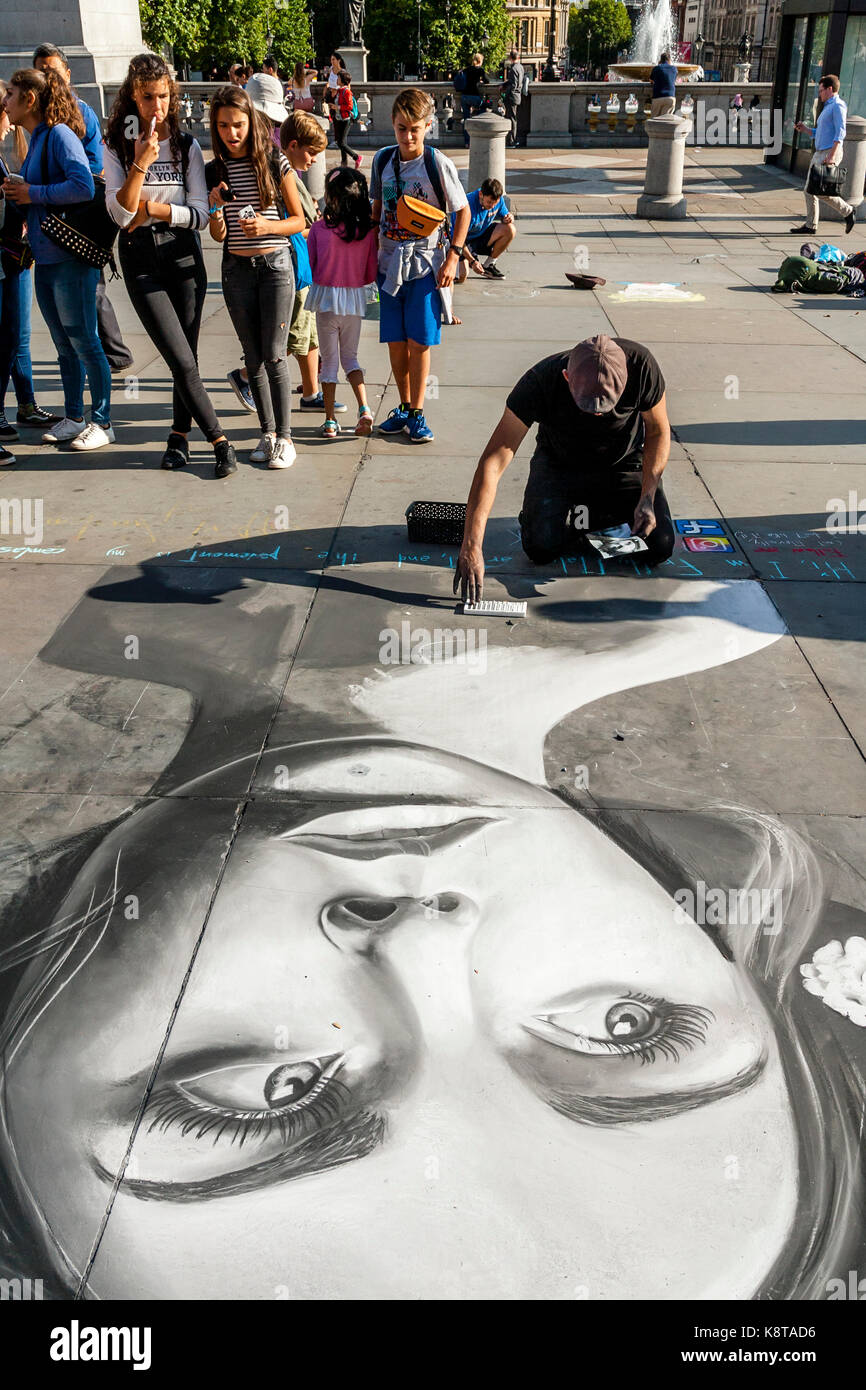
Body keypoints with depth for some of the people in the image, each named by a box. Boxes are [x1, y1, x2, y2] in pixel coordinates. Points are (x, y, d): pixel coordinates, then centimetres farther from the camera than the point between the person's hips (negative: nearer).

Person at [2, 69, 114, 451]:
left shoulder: (59, 134, -10)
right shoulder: (35, 140, 16)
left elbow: (84, 187, -23)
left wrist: (33, 194, -15)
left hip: (71, 257, -9)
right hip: (45, 258, 9)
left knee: (83, 341, -3)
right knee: (64, 344, 13)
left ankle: (102, 422, 5)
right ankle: (73, 418, 22)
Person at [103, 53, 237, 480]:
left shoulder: (187, 145, 7)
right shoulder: (117, 147, 2)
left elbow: (200, 214, 0)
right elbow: (121, 213, -9)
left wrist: (150, 207, -9)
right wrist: (141, 164, -19)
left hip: (184, 253, 2)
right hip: (140, 258, -2)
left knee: (186, 355, 6)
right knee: (181, 359, -9)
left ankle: (180, 433, 24)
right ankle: (219, 440, -2)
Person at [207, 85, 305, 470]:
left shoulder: (275, 163, -4)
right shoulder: (215, 169, 3)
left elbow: (298, 220, 0)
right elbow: (218, 235, 4)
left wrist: (268, 226, -18)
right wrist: (216, 207, -16)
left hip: (275, 264, -3)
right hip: (236, 269, 3)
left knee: (274, 355, -6)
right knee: (253, 357, 7)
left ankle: (284, 437, 3)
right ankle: (267, 432, 18)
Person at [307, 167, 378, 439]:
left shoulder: (318, 229, -12)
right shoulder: (368, 231, -7)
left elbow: (310, 266, -3)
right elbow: (371, 274, -2)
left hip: (327, 297, -2)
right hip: (356, 299, 2)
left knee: (329, 360, 9)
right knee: (350, 356, 18)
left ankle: (330, 422, 11)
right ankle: (364, 409, 0)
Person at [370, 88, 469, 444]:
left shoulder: (438, 164, -8)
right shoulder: (383, 159, 5)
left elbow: (463, 211, -2)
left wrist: (453, 257, -9)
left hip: (426, 264, -4)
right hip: (389, 263, 4)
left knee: (419, 342, -3)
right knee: (395, 342, 6)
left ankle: (417, 412, 8)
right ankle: (404, 407, 21)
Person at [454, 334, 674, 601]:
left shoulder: (641, 365, -30)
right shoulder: (540, 382, -34)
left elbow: (658, 431, -10)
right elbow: (493, 462, -36)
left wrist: (647, 497, -24)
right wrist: (471, 546, -44)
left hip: (625, 461, 1)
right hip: (559, 465, -1)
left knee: (660, 547, -14)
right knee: (541, 548, -21)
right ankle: (578, 516, 12)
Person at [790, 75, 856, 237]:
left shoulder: (838, 105, -8)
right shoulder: (827, 107, 23)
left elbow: (840, 132, -19)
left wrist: (832, 155, -28)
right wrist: (804, 129, 15)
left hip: (830, 153, -10)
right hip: (819, 153, 10)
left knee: (821, 190, -14)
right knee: (809, 191, 6)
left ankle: (848, 212, 0)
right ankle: (810, 225, 11)